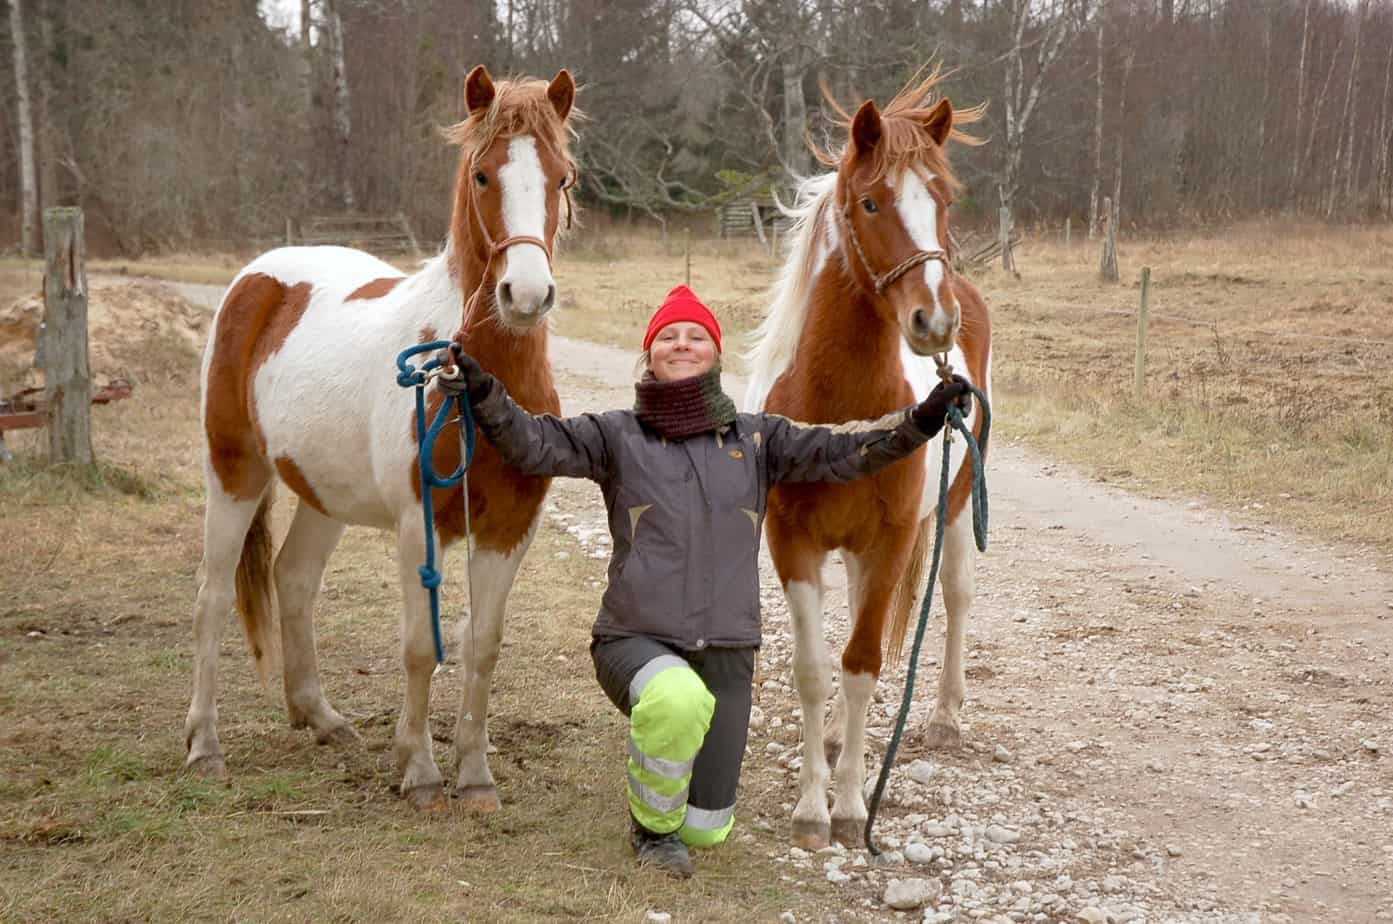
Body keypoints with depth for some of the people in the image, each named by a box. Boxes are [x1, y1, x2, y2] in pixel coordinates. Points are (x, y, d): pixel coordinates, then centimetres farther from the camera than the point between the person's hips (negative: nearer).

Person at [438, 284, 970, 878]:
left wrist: (918, 422, -14)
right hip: (636, 641, -3)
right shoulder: (617, 436, 1)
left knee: (707, 830, 5)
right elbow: (536, 444, -11)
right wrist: (484, 395, -27)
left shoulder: (756, 439, 8)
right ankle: (652, 824, -8)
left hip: (725, 655, 3)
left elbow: (838, 452, 0)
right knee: (679, 698, -39)